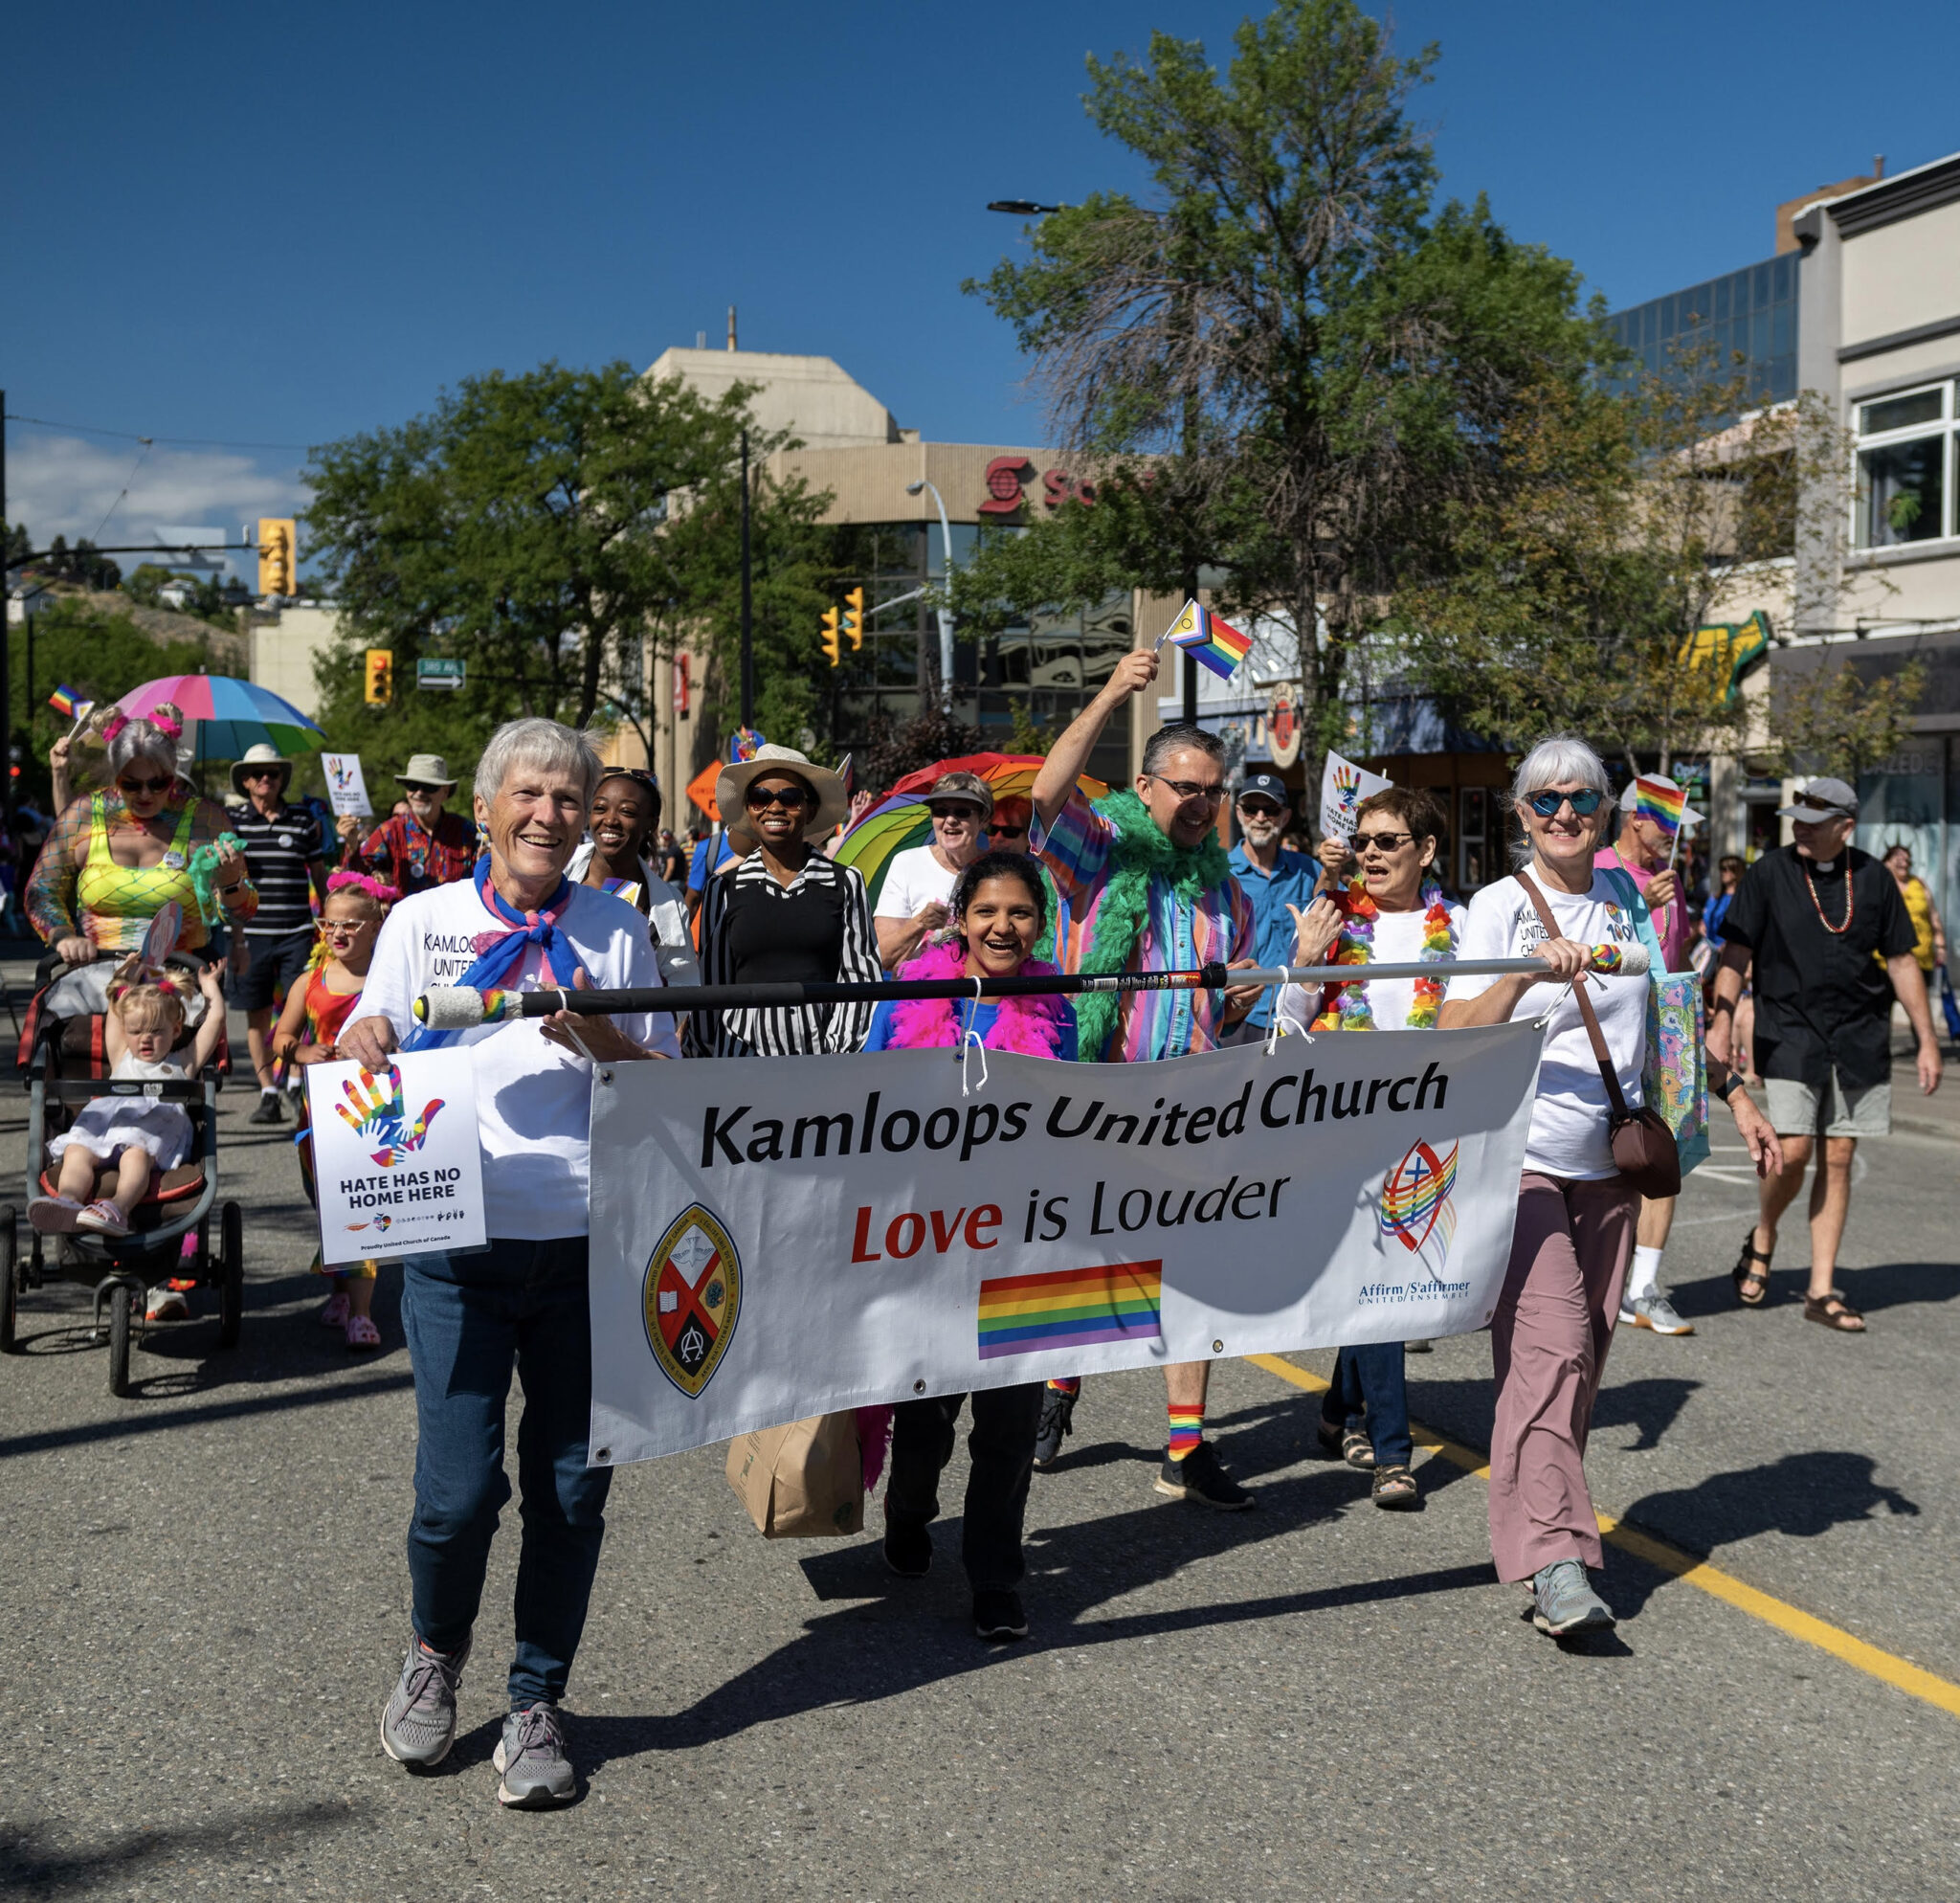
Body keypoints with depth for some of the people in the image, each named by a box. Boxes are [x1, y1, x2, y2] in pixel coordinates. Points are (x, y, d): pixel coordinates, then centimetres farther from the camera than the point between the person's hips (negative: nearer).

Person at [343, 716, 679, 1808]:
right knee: (459, 1486, -6)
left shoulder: (616, 930, 7)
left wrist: (596, 1037, -12)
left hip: (589, 1245, 1)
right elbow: (364, 1058, 10)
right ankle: (435, 1654, 25)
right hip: (458, 1240, -1)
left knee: (572, 1485, 5)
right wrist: (362, 1045, -13)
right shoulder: (423, 922, 6)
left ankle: (538, 1703, 24)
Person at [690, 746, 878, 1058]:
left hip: (822, 1057, 0)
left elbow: (861, 976, 5)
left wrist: (838, 1054, -5)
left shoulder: (846, 883, 7)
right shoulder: (725, 888, 9)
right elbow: (711, 983, 11)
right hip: (742, 1053, 0)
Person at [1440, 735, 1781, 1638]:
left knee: (1584, 1352, 7)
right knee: (1551, 1344, -16)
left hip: (1611, 1159, 5)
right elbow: (1454, 1042, -13)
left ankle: (1539, 1518, 22)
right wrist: (1526, 973, -26)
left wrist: (1737, 1097, 18)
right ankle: (1552, 1557, -18)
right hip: (1520, 1157, -5)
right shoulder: (1496, 908, -3)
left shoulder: (1631, 902, 9)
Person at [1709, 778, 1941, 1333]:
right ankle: (1761, 1242, 19)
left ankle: (1823, 1291, 11)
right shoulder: (1768, 874, -3)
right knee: (1792, 1151, -12)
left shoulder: (1873, 878, 4)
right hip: (1789, 1033, -2)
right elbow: (1735, 952, -4)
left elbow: (1901, 962, 10)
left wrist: (1927, 1041, 8)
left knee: (1838, 1158, 4)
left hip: (1860, 1038, 3)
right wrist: (1721, 1018, -18)